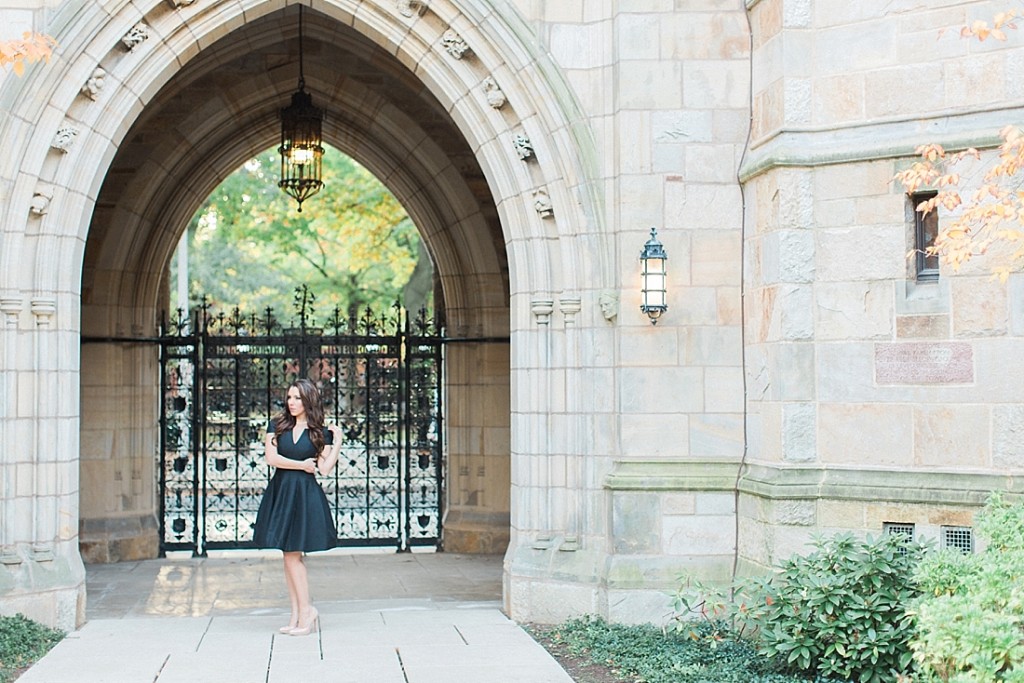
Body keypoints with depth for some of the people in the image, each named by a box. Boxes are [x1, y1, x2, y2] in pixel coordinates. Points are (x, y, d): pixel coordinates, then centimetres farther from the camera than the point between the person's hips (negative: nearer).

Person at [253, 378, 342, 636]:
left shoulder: (320, 432, 2)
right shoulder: (277, 426, 8)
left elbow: (325, 468, -6)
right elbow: (271, 457, -4)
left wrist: (338, 441, -6)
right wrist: (301, 465, -5)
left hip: (305, 495, -3)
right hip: (280, 491, 3)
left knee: (293, 554, -7)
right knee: (289, 555, 4)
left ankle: (305, 611, 2)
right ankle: (298, 614, 9)